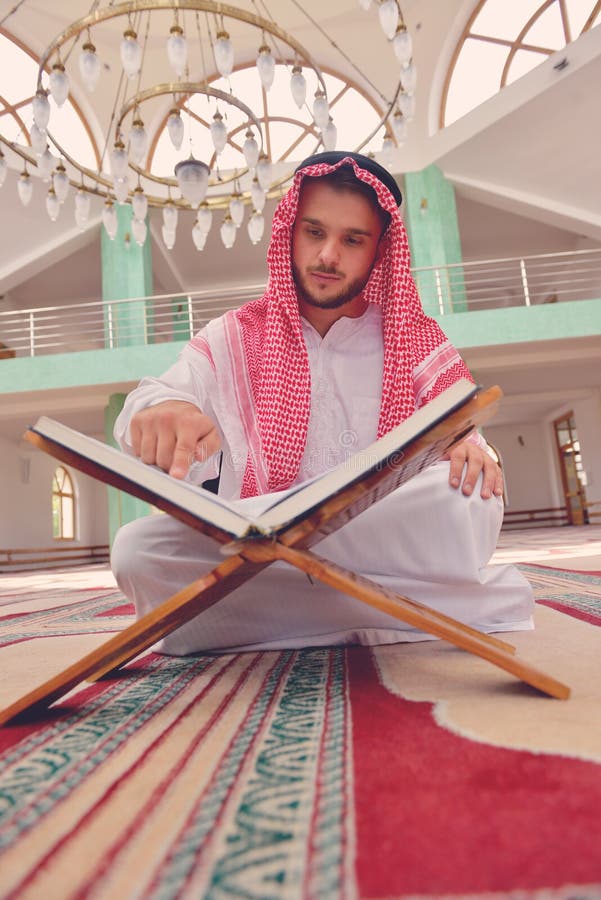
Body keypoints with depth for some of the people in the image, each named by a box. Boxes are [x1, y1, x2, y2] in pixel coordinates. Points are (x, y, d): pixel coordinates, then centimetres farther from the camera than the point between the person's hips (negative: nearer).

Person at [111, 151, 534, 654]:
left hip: (393, 550, 0)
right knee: (139, 548, -26)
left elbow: (461, 433, 4)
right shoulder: (234, 341, 8)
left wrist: (469, 448, -21)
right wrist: (165, 410, -32)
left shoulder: (417, 343, 9)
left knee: (469, 501, -30)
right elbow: (152, 400, -7)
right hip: (250, 558, 1)